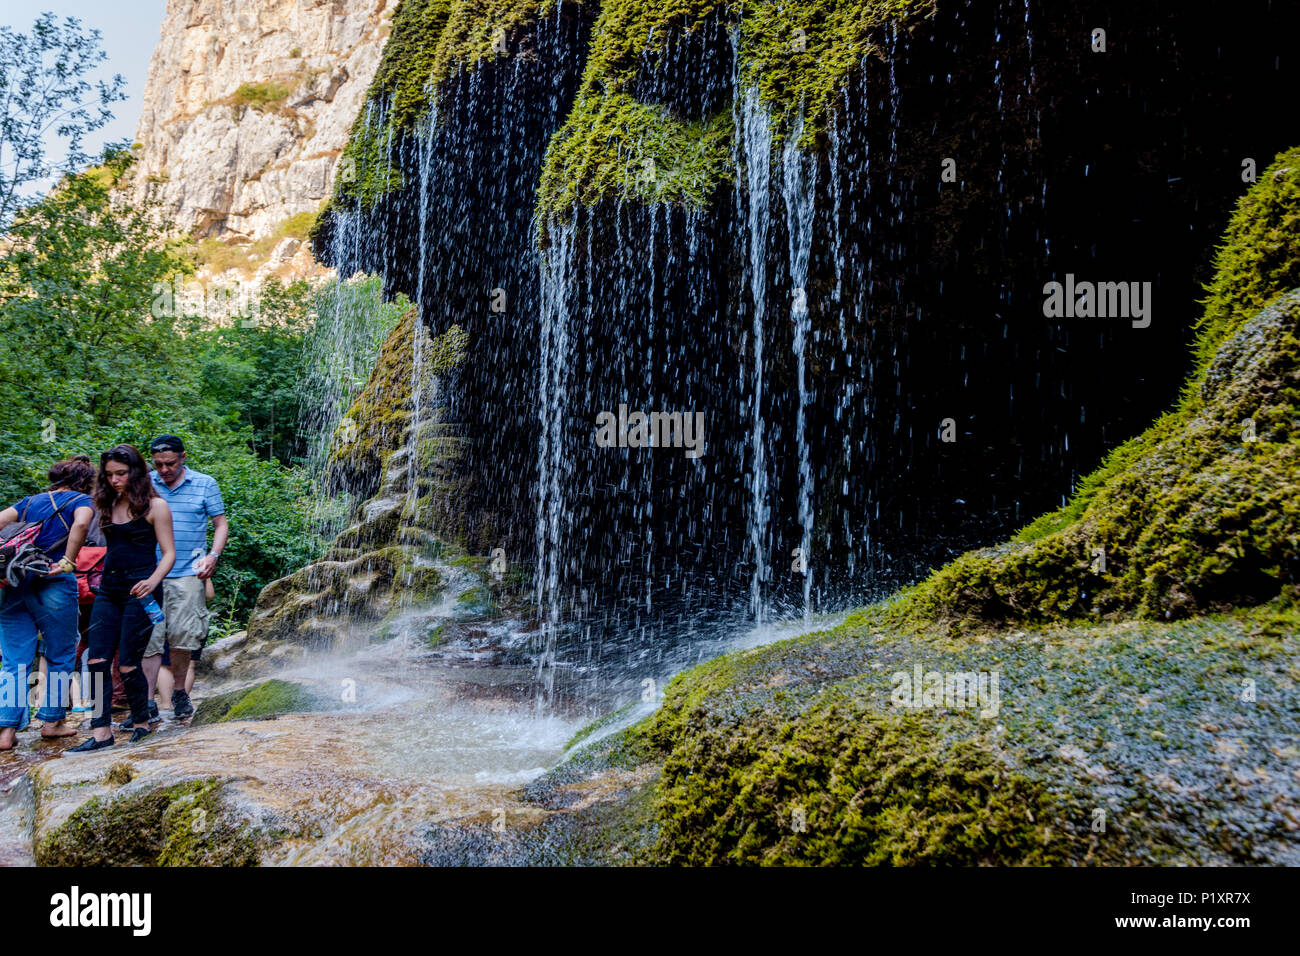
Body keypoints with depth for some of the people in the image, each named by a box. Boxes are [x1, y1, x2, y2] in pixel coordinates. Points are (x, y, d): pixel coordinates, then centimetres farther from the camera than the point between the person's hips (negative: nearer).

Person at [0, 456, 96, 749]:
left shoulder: (31, 501, 20)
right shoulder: (81, 501, 3)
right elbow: (81, 523, -19)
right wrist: (67, 563, -15)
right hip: (53, 583, -5)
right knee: (60, 657, 12)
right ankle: (52, 721, 19)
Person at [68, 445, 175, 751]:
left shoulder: (154, 506, -5)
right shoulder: (109, 505, 12)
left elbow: (169, 553, -7)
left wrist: (153, 580, -23)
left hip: (139, 591, -6)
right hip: (109, 590, 6)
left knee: (128, 664, -3)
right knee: (97, 661, -2)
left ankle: (142, 723, 17)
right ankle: (101, 732, 2)